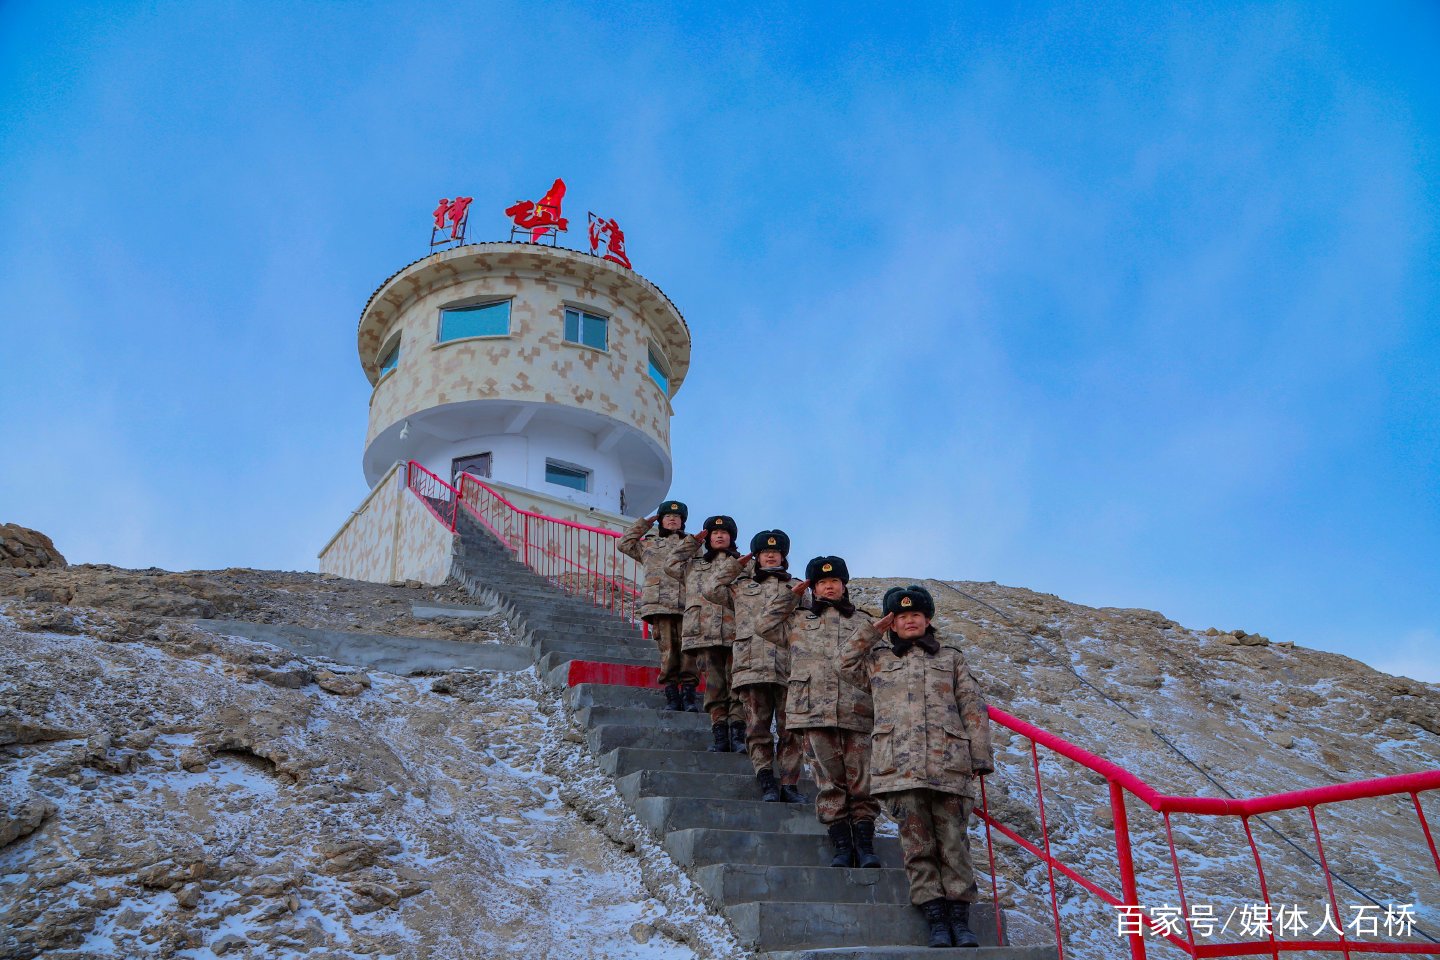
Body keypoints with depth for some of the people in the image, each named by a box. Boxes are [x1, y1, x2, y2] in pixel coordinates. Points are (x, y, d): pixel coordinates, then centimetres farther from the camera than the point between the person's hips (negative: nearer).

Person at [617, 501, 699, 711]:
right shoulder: (649, 544, 25)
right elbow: (624, 544, 29)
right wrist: (643, 524, 29)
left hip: (687, 604, 0)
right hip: (660, 604, 1)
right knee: (667, 649, -4)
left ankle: (688, 691, -3)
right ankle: (671, 692, 0)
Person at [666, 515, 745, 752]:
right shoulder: (695, 564, 22)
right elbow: (671, 565, 20)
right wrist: (690, 543, 20)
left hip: (735, 631, -2)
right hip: (707, 632, 2)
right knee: (714, 684, 1)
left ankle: (737, 733, -4)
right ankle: (719, 733, 5)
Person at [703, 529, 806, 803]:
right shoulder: (741, 584, 20)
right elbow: (712, 589, 9)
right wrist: (733, 563, 16)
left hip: (788, 665, 1)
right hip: (752, 664, 0)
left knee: (790, 728, -2)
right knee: (757, 726, -2)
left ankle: (789, 784, 3)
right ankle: (767, 783, 3)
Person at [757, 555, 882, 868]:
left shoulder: (863, 621, 19)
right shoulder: (799, 619, 19)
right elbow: (764, 625, 11)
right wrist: (791, 595, 13)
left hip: (857, 710, 0)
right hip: (815, 710, 0)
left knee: (861, 781, -3)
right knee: (829, 781, 0)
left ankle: (865, 843, 2)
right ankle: (841, 844, 4)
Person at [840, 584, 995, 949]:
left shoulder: (950, 655, 17)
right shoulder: (878, 658, 19)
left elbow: (973, 707, 13)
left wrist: (980, 756, 4)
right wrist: (873, 632, 17)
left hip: (949, 764, 0)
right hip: (900, 765, 0)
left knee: (954, 841, -2)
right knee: (917, 843, -3)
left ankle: (960, 918, 4)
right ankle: (935, 917, 2)